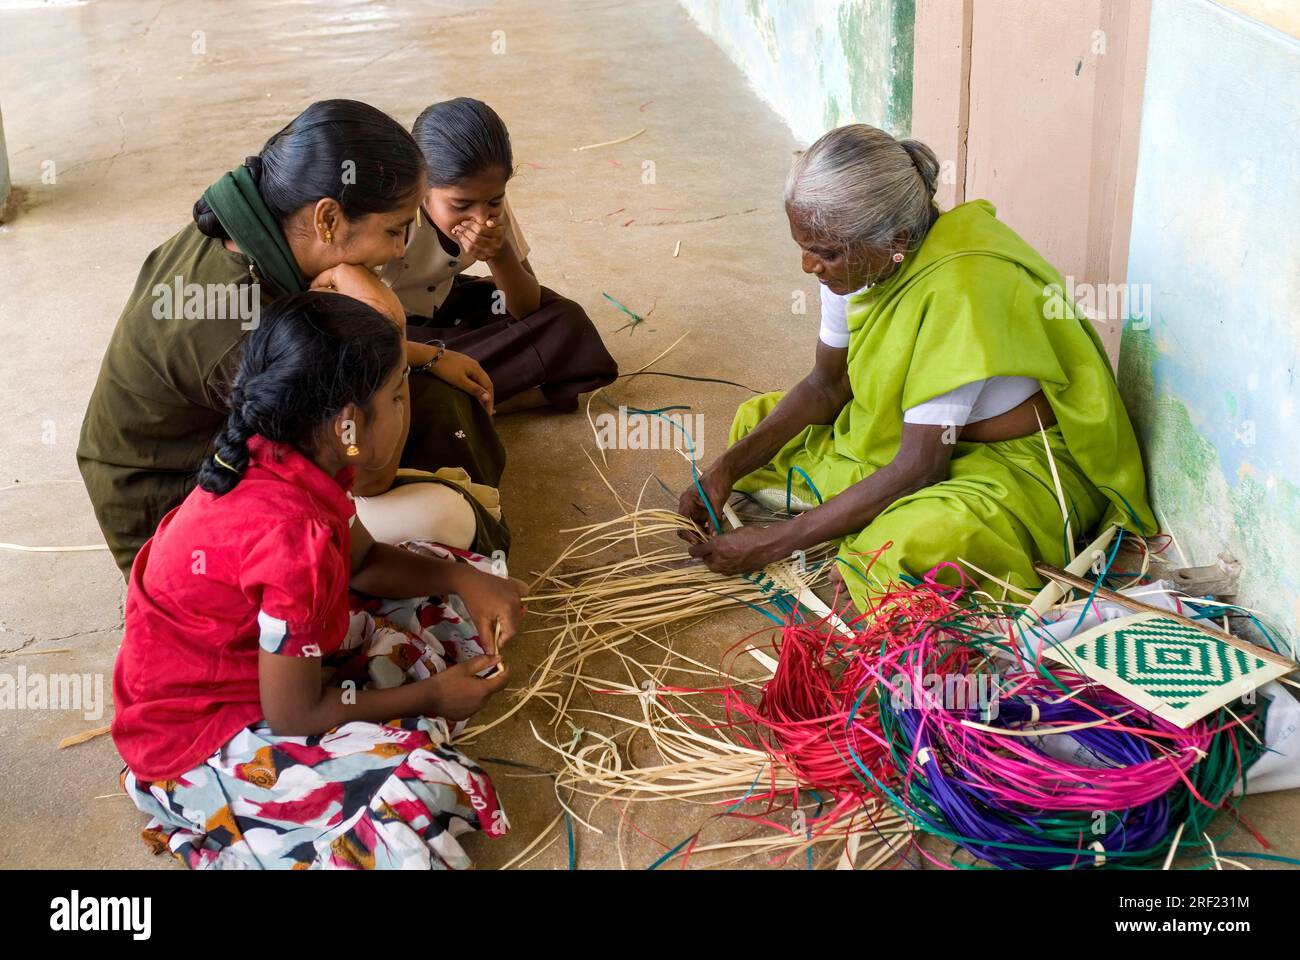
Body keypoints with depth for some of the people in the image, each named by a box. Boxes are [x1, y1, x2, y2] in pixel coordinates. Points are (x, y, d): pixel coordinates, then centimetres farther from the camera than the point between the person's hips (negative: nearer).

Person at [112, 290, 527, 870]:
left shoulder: (283, 455, -9)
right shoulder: (294, 537, -34)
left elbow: (362, 561, 9)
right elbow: (293, 715, -24)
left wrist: (463, 578, -7)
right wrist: (430, 696, -11)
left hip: (261, 655, 9)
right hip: (197, 740, -9)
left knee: (449, 583, 10)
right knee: (426, 784, -30)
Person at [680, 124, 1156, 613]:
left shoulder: (959, 287, -33)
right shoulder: (857, 259, -9)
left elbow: (918, 467, -31)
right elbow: (827, 384, 6)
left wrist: (776, 543, -27)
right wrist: (727, 468, -8)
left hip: (1013, 462, -8)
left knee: (918, 541, -39)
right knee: (755, 421, 6)